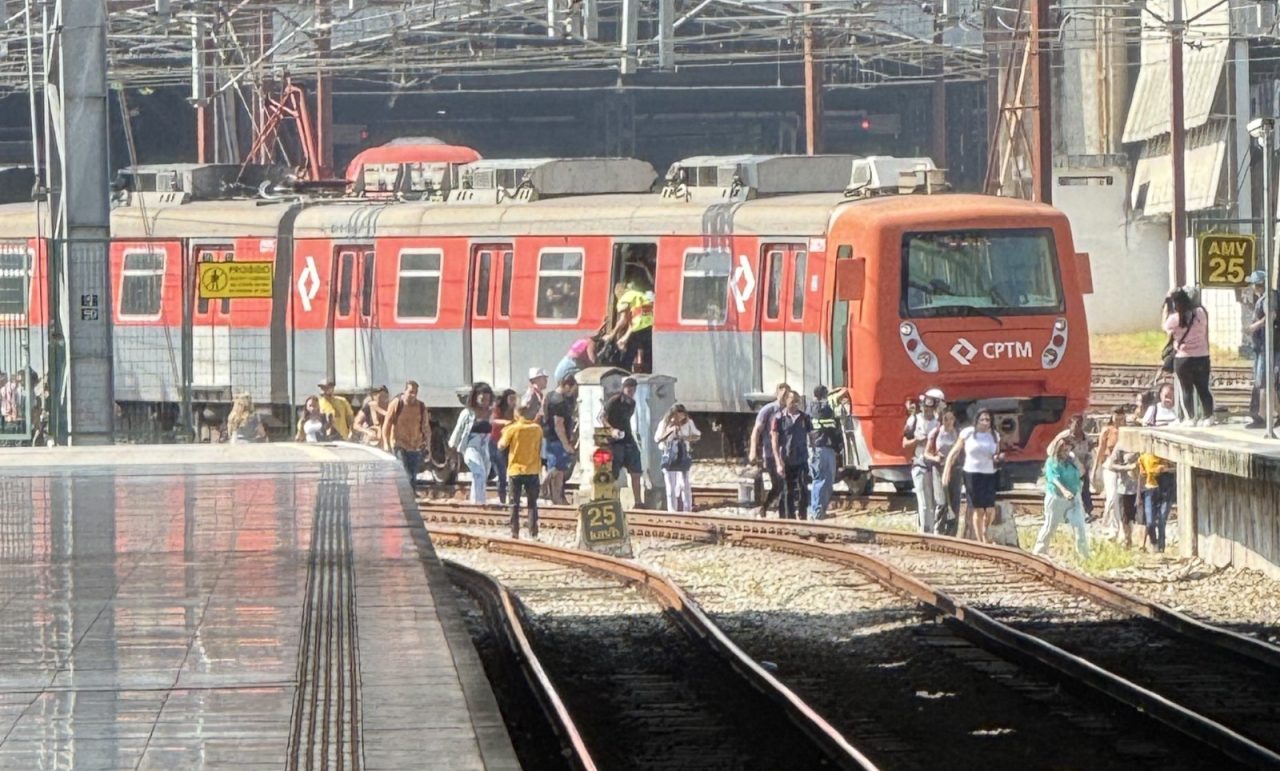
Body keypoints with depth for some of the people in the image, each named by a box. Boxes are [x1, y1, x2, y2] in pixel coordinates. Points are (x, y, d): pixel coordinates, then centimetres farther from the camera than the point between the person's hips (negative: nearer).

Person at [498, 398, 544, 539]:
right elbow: (540, 448, 8)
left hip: (515, 470, -2)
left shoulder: (513, 429, -10)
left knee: (514, 504, 6)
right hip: (532, 471, 2)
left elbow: (501, 446, -2)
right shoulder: (537, 429, -1)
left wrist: (504, 433, 12)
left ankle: (515, 532, 1)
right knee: (532, 503, 8)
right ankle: (533, 532, 1)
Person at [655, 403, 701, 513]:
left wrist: (689, 438, -12)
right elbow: (657, 439, -6)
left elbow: (698, 435, 9)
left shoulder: (688, 423, 0)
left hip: (683, 457, -1)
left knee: (684, 485, -6)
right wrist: (670, 431, -18)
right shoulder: (665, 424, -2)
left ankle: (687, 511, 0)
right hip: (669, 457, 1)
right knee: (670, 486, 2)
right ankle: (672, 512, 9)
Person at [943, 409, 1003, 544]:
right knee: (978, 510, 1)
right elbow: (954, 452, 3)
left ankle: (984, 532, 21)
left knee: (990, 510, -9)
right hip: (972, 474, -2)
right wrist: (947, 471, -3)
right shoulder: (968, 433, -2)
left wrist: (997, 458, -7)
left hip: (989, 475, 2)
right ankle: (980, 541, 13)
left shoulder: (994, 436, 6)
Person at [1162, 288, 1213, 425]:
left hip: (1183, 358, -4)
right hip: (1202, 357, 4)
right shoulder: (1201, 312, -3)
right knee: (1203, 389, 10)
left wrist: (1166, 307, 7)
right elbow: (1206, 334, 9)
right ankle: (1209, 417, 10)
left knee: (1187, 390, 6)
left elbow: (1165, 327, 6)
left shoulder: (1174, 319, -14)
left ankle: (1190, 418, 6)